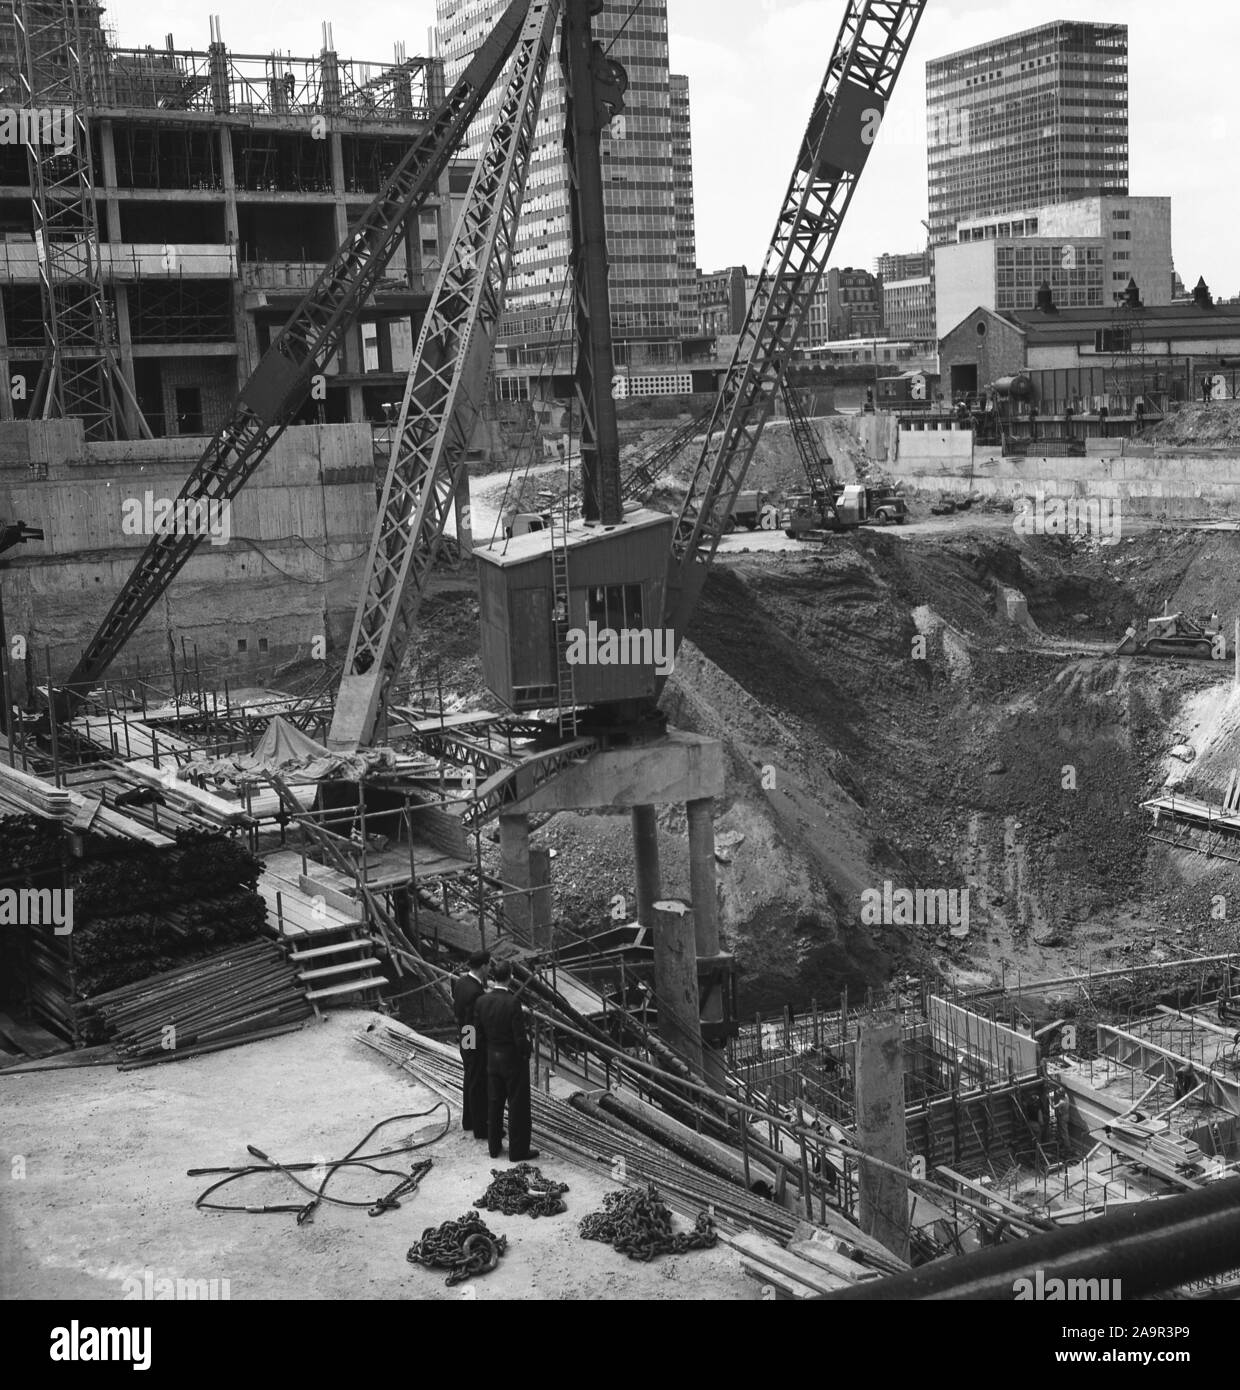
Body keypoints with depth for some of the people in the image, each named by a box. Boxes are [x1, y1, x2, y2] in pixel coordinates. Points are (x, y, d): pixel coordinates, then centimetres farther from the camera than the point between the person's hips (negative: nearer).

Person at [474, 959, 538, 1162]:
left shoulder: (482, 1001, -7)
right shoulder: (513, 1003, -24)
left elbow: (479, 1036, -1)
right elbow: (520, 1038, -23)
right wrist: (526, 1050, -2)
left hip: (492, 1060, 6)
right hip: (514, 1061, -5)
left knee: (494, 1104, 18)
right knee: (518, 1106, 8)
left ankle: (495, 1147, 30)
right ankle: (518, 1151, 17)